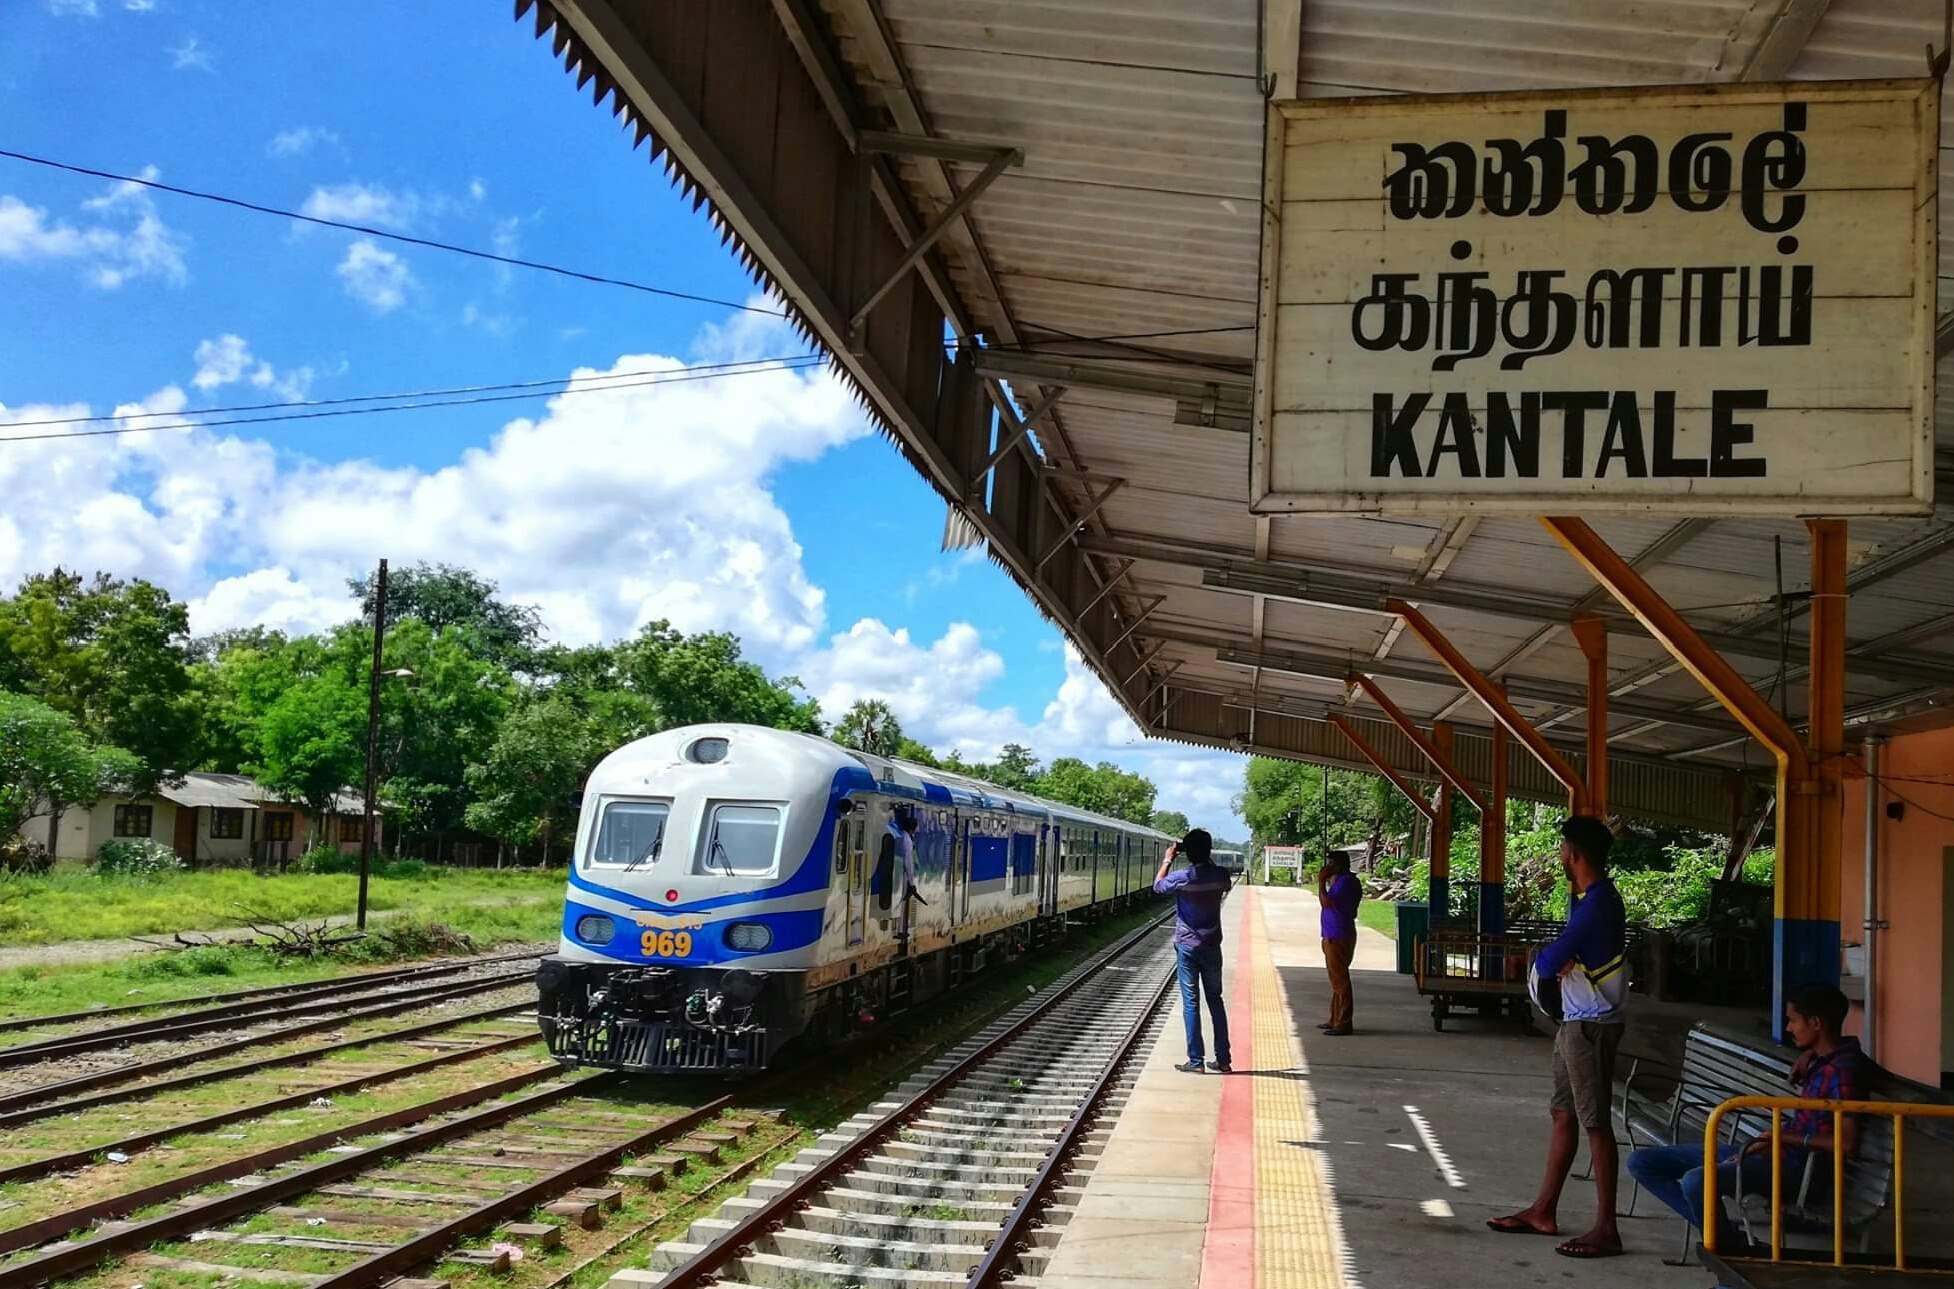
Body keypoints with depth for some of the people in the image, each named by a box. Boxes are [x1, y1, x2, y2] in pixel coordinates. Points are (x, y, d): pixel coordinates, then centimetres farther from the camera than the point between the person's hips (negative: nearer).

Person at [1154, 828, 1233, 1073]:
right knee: (1215, 1000, 13)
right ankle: (1223, 1059, 15)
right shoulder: (1221, 875, -7)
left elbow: (1158, 885, 3)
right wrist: (1206, 858, 12)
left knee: (1191, 1003, 1)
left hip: (1187, 947, -3)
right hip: (1212, 947, 3)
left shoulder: (1182, 878, -16)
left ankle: (1195, 1061, 2)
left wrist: (1168, 860, 12)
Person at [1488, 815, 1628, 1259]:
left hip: (1593, 1025, -10)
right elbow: (1566, 954, 15)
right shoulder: (1585, 897, 13)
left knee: (1595, 1123, -6)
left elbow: (1552, 959, -23)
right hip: (1575, 1021, 10)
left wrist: (1543, 963, 0)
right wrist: (1554, 962, -8)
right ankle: (1544, 1211, 23)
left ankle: (1606, 1229, -1)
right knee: (1564, 1116, 15)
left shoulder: (1598, 903, -20)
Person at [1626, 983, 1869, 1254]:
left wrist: (1785, 1137, -16)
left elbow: (1845, 1142, -24)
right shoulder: (1818, 1059, 13)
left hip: (1801, 1170, -10)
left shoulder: (1842, 1069, -14)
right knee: (1641, 1162, 1)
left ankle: (1731, 1251, -12)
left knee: (1696, 1180, -38)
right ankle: (1721, 1231, -3)